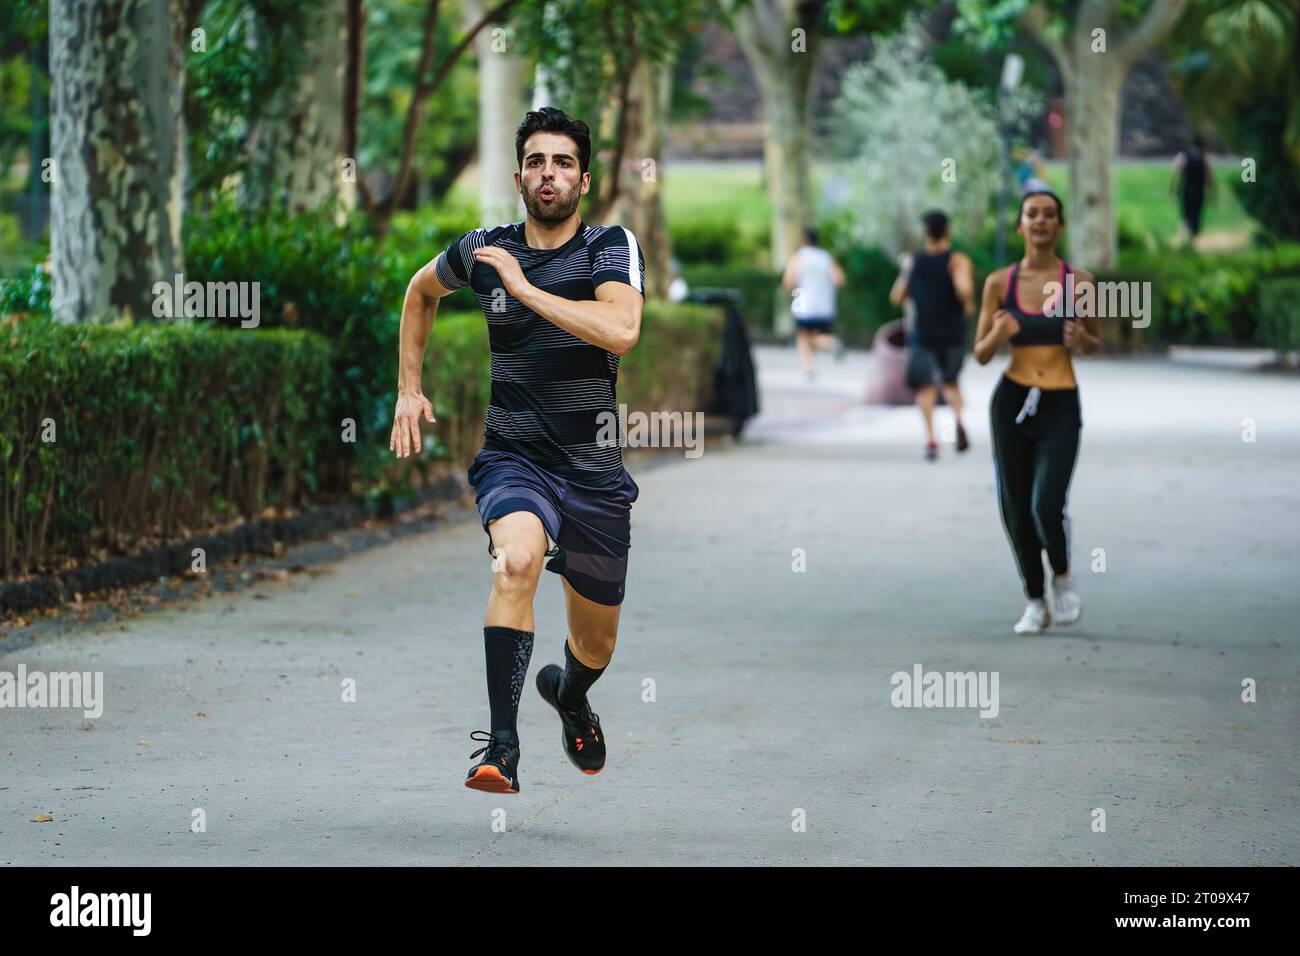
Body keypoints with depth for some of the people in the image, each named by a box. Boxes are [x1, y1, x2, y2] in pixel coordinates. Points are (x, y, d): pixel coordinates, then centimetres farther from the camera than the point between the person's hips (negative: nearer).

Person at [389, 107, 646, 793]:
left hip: (595, 471, 1)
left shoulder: (611, 246, -8)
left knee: (595, 645, 13)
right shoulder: (481, 250, 0)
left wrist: (526, 288, -24)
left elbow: (622, 330, -28)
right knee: (519, 556, -35)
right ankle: (501, 748, -37)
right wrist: (408, 388, 17)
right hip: (512, 457, 0)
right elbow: (421, 290, 23)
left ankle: (569, 694, 52)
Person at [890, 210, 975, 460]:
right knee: (950, 381, 20)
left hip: (922, 333, 0)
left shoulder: (912, 262, 3)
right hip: (953, 333, 0)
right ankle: (958, 418, -9)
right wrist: (968, 305, -3)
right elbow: (964, 289, -24)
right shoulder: (958, 260, -6)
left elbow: (896, 297, 8)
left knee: (924, 385, 3)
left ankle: (931, 437, -18)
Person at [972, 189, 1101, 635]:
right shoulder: (1000, 282, 0)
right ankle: (1035, 603, 24)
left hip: (1061, 407, -2)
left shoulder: (1078, 281, -2)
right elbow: (980, 354, 4)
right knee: (1016, 510, 4)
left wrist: (1082, 340, -12)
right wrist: (997, 335, -18)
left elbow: (1095, 344, 11)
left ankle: (1063, 577, 13)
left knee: (1046, 506, -18)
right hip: (1011, 402, 2)